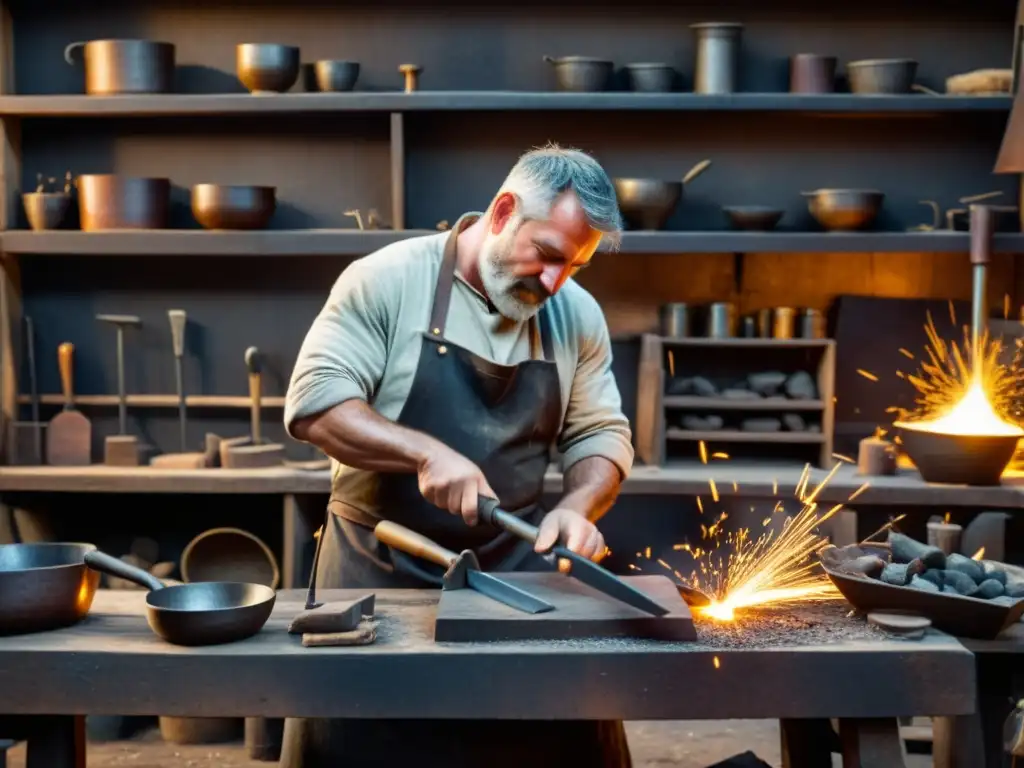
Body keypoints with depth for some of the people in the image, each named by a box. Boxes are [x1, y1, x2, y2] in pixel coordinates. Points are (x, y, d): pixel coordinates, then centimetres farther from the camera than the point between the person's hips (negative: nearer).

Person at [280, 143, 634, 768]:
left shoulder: (578, 315, 2)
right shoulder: (386, 280, -10)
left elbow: (601, 434, 6)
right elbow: (314, 401, -15)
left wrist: (577, 507, -14)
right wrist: (426, 451, -27)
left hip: (519, 566, 3)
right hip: (382, 567, -2)